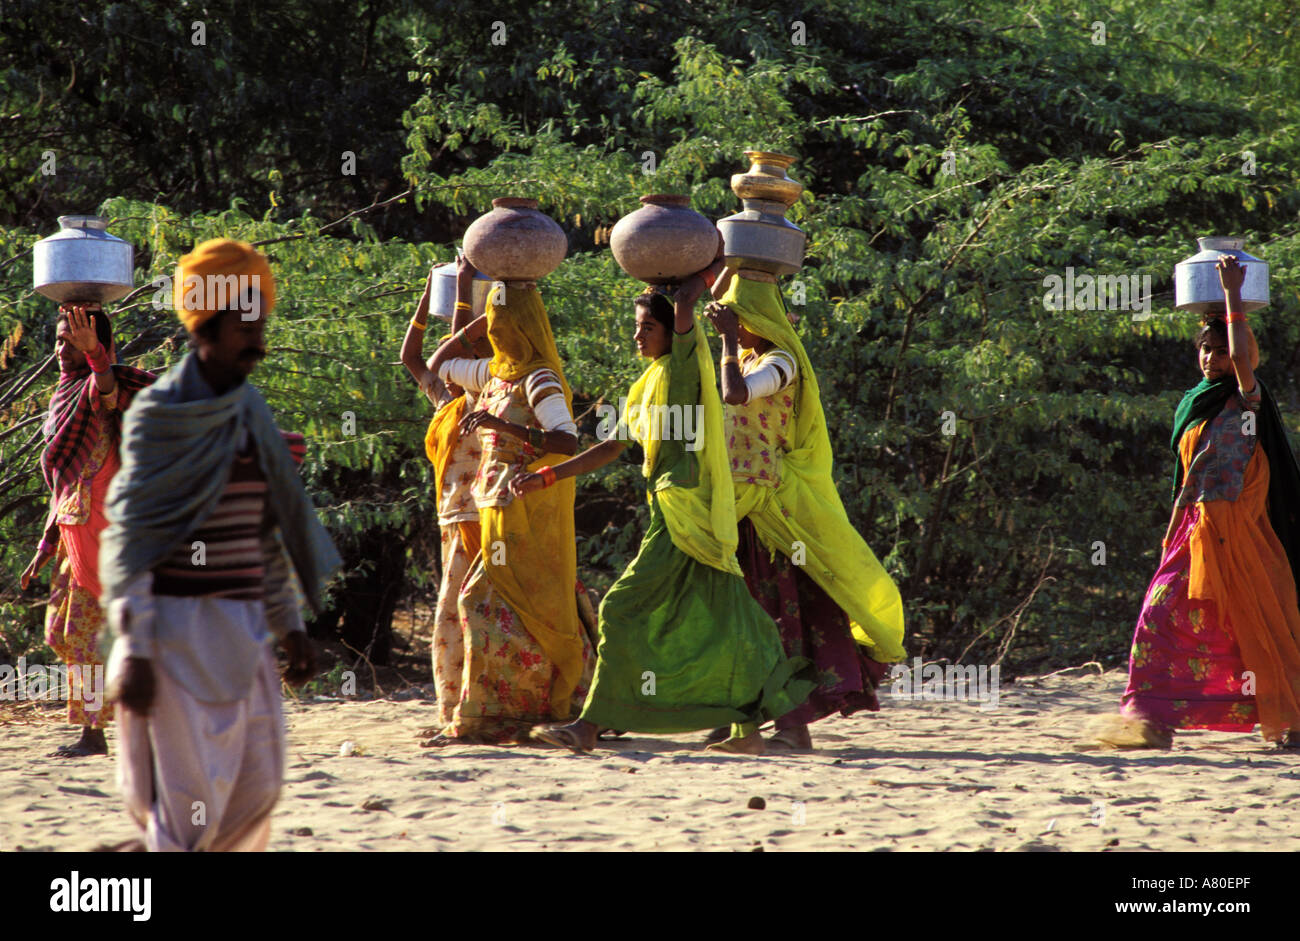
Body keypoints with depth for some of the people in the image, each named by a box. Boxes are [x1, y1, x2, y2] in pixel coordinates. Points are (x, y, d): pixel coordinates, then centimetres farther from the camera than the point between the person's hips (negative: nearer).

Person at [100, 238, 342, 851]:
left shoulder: (249, 413, 12)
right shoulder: (161, 413, -9)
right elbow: (127, 537, -12)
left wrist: (289, 624, 17)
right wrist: (132, 650, -17)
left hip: (242, 628, 7)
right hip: (179, 623, -7)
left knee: (258, 789, 7)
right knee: (192, 802, -8)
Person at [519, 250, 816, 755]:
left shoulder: (686, 364, -4)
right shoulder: (647, 385, 20)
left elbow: (684, 303, -18)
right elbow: (611, 448, 20)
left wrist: (710, 271, 1)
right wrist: (545, 478, 15)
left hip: (684, 514, -9)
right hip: (667, 506, 9)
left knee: (625, 609, -12)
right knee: (716, 618, 10)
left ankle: (590, 726, -13)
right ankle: (749, 729, 13)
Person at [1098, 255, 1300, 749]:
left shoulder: (1246, 400, -4)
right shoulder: (1193, 406, 17)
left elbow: (1243, 357, -25)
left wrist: (1232, 295, -20)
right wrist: (1174, 532, 19)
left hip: (1236, 527, -7)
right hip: (1194, 524, 7)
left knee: (1257, 624, -3)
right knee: (1165, 613, -3)